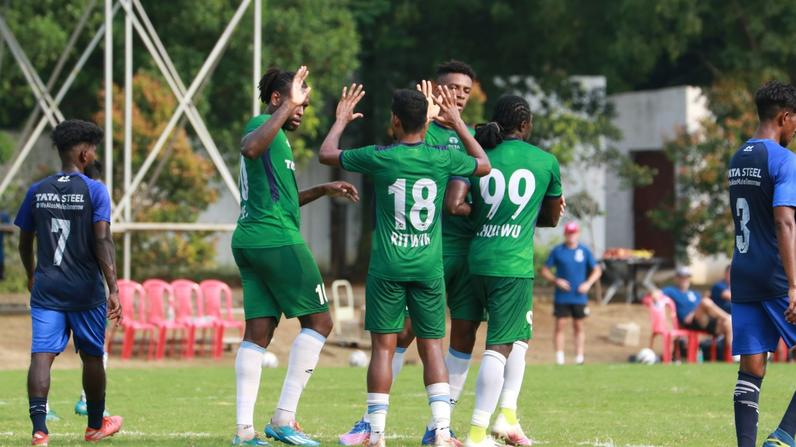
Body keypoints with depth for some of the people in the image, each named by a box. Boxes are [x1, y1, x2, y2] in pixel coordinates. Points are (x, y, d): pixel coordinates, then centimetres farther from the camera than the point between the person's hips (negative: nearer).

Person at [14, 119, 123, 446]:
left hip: (46, 288, 2)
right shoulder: (94, 191, -7)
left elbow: (25, 242, 15)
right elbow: (102, 241, -16)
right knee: (92, 356, 15)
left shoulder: (37, 192, 6)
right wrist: (113, 289, -19)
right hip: (86, 290, -2)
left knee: (42, 354, -7)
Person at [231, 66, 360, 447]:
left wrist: (322, 190, 28)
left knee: (258, 332, 5)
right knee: (318, 321, -3)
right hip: (276, 240, -10)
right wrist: (287, 107, -32)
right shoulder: (262, 126, -7)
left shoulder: (275, 136, 24)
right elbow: (250, 148, -34)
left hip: (249, 240, 10)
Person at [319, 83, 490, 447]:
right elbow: (484, 165, 21)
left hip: (387, 269, -2)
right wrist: (458, 123, 29)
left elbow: (326, 154, 10)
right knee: (432, 347, 5)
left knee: (383, 347, 2)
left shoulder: (379, 158, -7)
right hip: (430, 268, 2)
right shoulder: (442, 158, -2)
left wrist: (342, 120, 27)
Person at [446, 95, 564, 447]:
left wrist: (483, 213, 11)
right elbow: (552, 218, 17)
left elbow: (454, 205, -6)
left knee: (520, 333, 22)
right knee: (499, 345, -5)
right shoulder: (546, 161, 4)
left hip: (478, 259, 5)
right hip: (514, 263, -5)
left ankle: (507, 415, 15)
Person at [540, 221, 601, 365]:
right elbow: (545, 271, 4)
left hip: (579, 297, 1)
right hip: (561, 297, -1)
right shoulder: (557, 251, 1)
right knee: (559, 325, -4)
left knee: (578, 326, 6)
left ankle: (579, 358, 10)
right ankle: (559, 359, -3)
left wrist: (588, 283, -8)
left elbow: (597, 270, 8)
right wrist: (556, 280, -13)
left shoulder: (585, 251, 3)